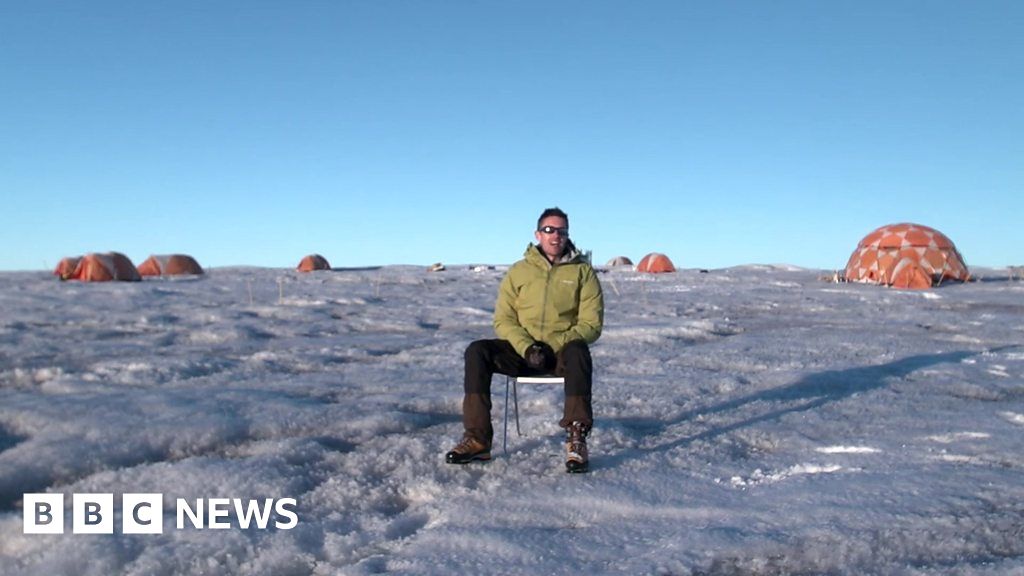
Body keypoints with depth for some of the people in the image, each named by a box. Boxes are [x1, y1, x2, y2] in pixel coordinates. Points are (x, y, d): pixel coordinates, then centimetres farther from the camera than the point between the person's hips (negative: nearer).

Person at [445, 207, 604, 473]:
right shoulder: (519, 271, 9)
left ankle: (576, 438, -33)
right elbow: (503, 320, 4)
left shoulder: (582, 271, 5)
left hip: (563, 351, -2)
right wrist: (527, 347, -15)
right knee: (477, 351, -23)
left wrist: (556, 345, -17)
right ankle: (477, 439, -23)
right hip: (523, 351, 2)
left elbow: (591, 323, -1)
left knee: (578, 352, -38)